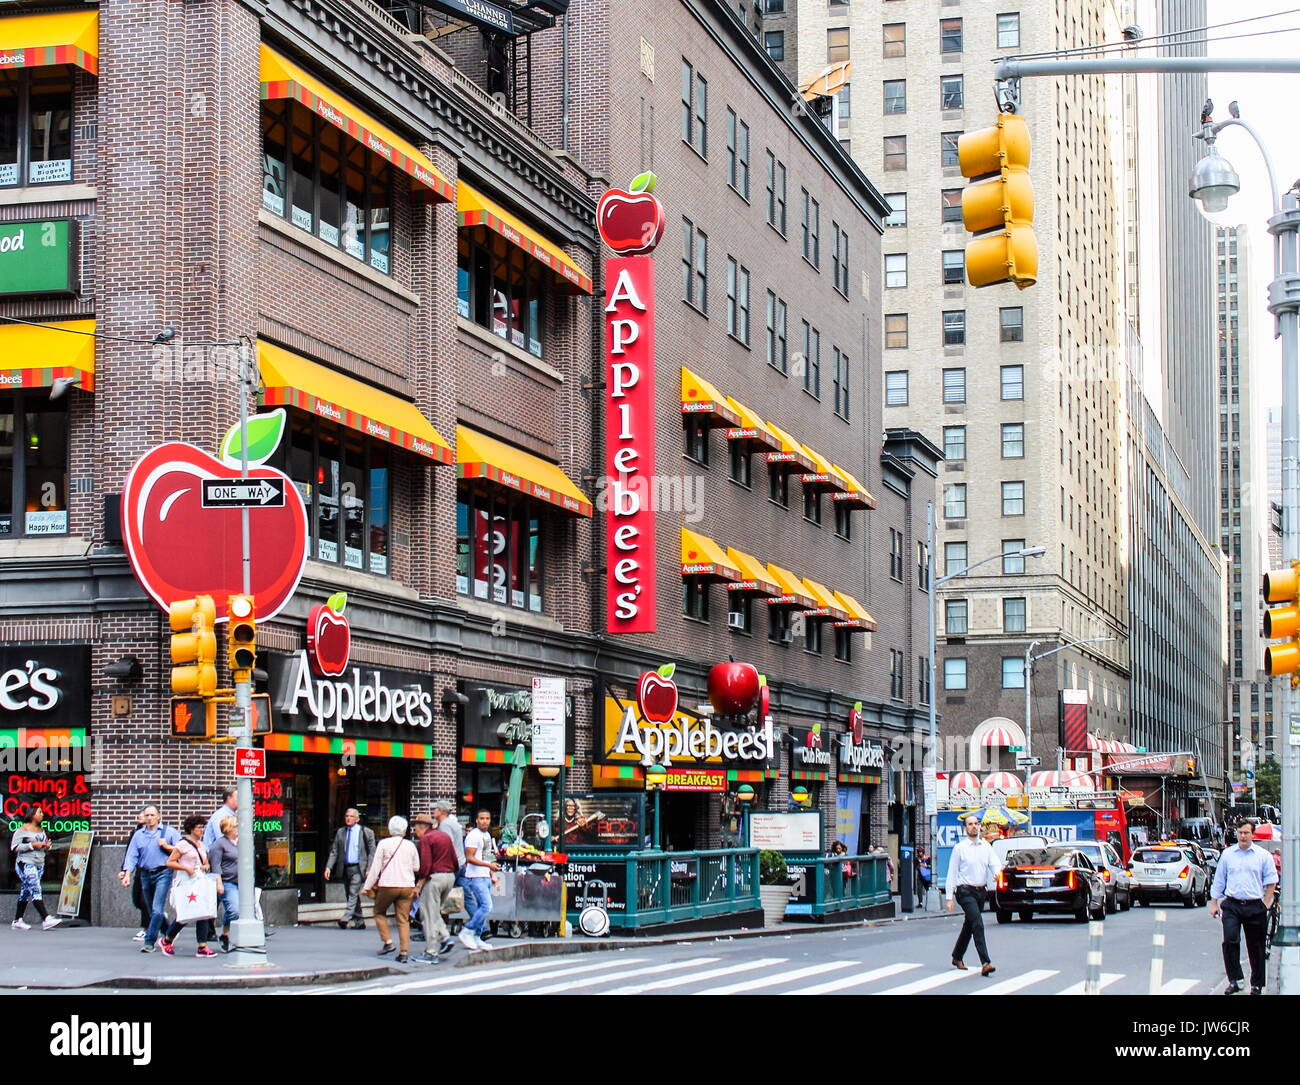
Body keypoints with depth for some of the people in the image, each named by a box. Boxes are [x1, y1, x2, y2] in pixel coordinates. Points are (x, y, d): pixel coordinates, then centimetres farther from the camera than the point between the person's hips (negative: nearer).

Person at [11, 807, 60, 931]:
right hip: (25, 864, -8)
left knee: (26, 892, 10)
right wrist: (32, 845, -17)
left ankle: (17, 921, 15)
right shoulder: (22, 829, -6)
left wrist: (47, 846, 3)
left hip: (39, 864, 8)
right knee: (35, 890, -16)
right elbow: (14, 847, -11)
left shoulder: (41, 831, 16)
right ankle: (46, 919, -26)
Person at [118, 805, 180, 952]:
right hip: (145, 875, 4)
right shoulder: (138, 835, 12)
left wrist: (167, 847, -11)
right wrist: (127, 874, -6)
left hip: (162, 874, -4)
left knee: (156, 910, -14)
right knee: (152, 911, 11)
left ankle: (149, 942, -12)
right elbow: (131, 856, 6)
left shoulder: (169, 831, 4)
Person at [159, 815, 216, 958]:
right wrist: (186, 868, -17)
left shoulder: (201, 845, 17)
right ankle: (166, 941, 15)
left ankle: (202, 947, -7)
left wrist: (205, 866, 6)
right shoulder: (183, 844, -5)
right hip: (186, 883, -7)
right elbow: (170, 862, -8)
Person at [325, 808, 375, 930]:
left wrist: (369, 869, -11)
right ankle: (359, 922, 16)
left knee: (353, 893, -16)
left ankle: (345, 918, -23)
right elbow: (334, 852, 9)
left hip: (357, 868, -5)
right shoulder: (340, 832, 9)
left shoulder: (366, 832, -2)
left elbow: (371, 852, -2)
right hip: (344, 868, 5)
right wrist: (328, 867, -2)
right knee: (352, 896, 9)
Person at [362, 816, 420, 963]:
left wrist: (367, 886, 3)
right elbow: (416, 867, 12)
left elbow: (376, 867, -3)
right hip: (407, 885, 3)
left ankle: (387, 942, 5)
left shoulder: (384, 844, -4)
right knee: (403, 920, 5)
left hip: (388, 885, -3)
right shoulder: (410, 846, 5)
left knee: (379, 912, 18)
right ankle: (404, 952, -1)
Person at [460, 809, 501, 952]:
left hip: (486, 877, 9)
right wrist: (489, 865, -23)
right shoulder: (473, 836, -12)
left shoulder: (487, 835, 17)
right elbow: (470, 858, -18)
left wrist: (491, 871, 18)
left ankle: (476, 938, 14)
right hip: (476, 877, -9)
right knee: (486, 906, -17)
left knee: (483, 908, 9)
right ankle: (467, 932, -8)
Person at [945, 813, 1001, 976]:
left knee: (969, 926, 17)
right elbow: (952, 873, -2)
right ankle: (985, 963, -25)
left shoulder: (986, 846, 10)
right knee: (978, 924, -19)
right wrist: (950, 897, -7)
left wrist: (997, 872, -26)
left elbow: (995, 863, 0)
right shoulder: (960, 848, -2)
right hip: (965, 891, -5)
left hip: (981, 891, 5)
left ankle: (957, 957, 37)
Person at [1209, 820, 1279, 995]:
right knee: (1230, 940, -17)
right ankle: (1234, 981, -11)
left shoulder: (1263, 855, 3)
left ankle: (1257, 984, 18)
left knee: (1256, 947, 6)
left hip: (1255, 906, 0)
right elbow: (1219, 880, 13)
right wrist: (1214, 903, 10)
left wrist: (1266, 904, -2)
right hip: (1232, 905, 0)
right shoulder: (1227, 854, 7)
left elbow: (1271, 881, 6)